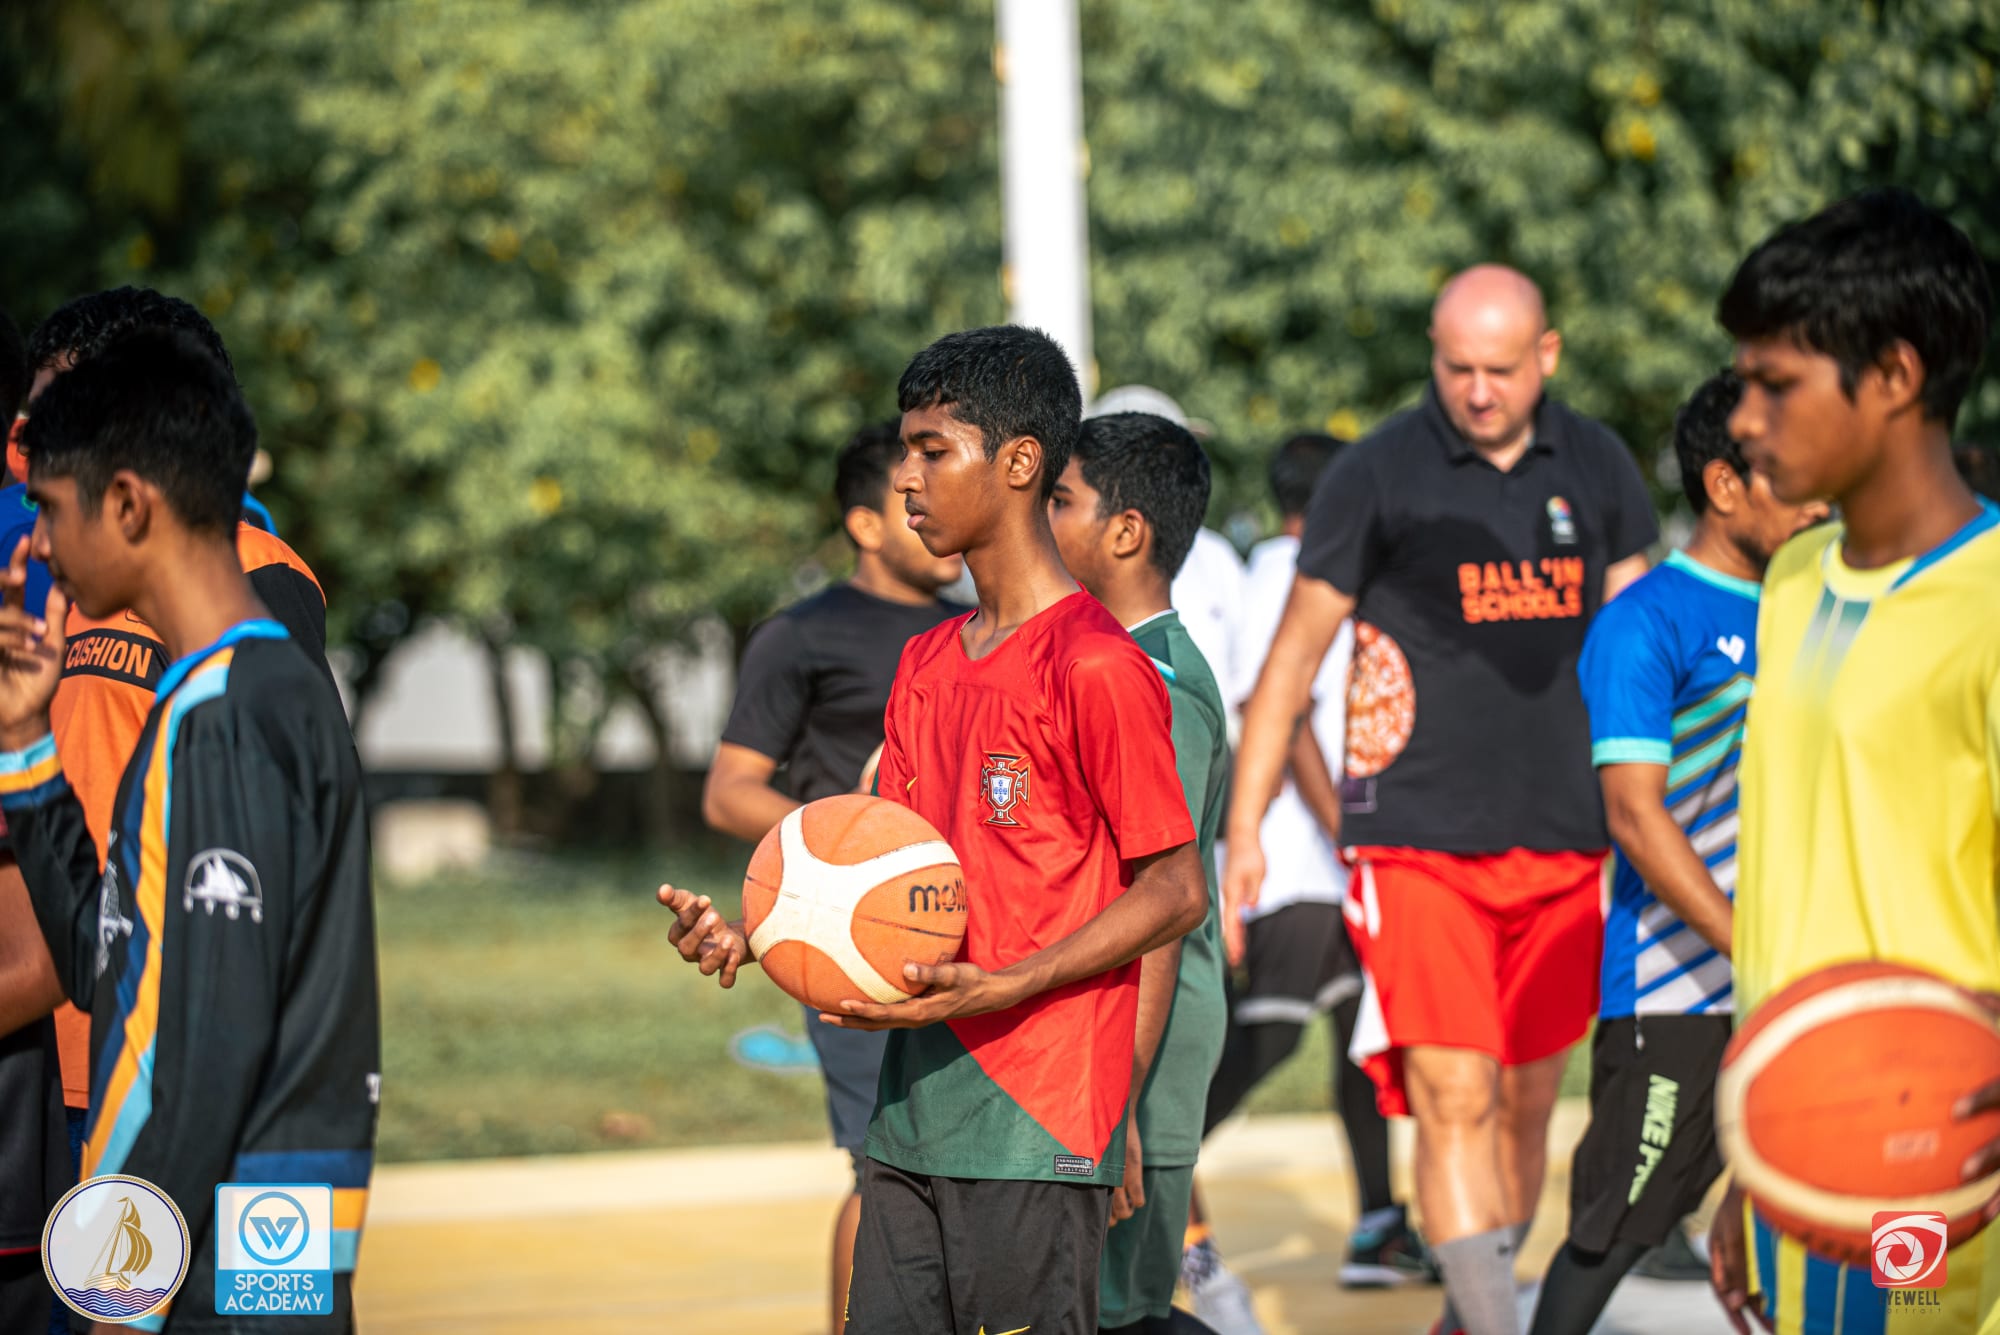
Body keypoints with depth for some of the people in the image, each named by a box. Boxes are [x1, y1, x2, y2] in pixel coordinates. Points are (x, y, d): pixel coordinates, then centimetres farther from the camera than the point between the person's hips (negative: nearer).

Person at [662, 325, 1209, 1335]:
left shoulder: (1097, 666, -10)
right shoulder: (925, 665, 16)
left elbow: (1175, 892, -10)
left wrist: (999, 987, -19)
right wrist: (755, 937, 1)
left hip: (1034, 1127, -8)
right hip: (911, 1117, 8)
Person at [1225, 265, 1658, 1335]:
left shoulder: (1597, 468, 7)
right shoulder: (1377, 476, -4)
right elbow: (1291, 661, 1)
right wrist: (1243, 830, -1)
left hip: (1563, 842, 4)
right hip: (1418, 843, -4)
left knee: (1526, 1101, 10)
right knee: (1454, 1101, -13)